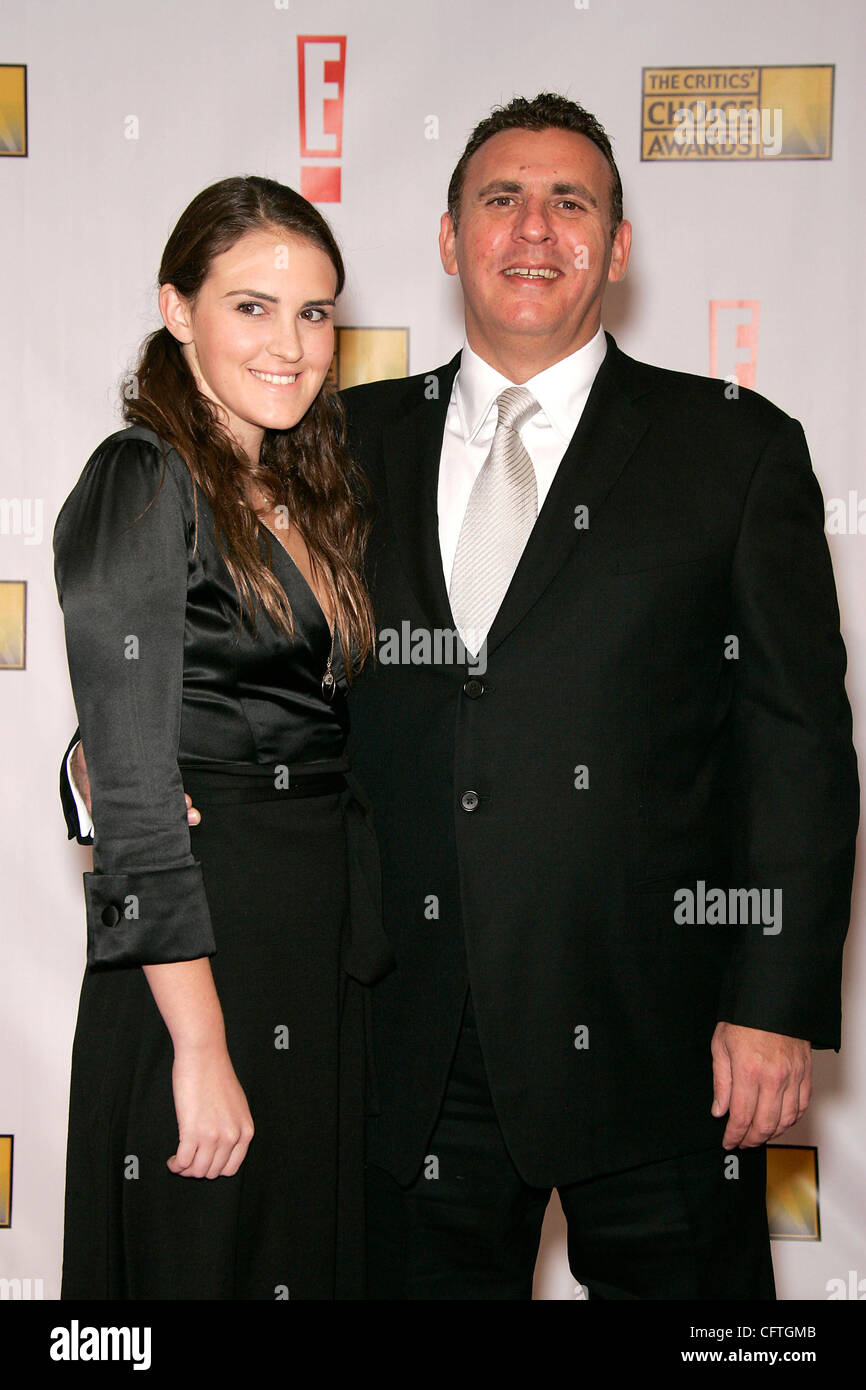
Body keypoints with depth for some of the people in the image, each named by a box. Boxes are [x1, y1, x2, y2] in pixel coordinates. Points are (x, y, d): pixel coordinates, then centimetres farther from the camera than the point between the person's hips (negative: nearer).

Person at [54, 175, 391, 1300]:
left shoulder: (296, 500, 14)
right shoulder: (144, 486, -11)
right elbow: (133, 789, -17)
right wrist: (201, 1044, -20)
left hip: (325, 973, 8)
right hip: (199, 966, -8)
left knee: (316, 1259, 16)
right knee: (203, 1263, 5)